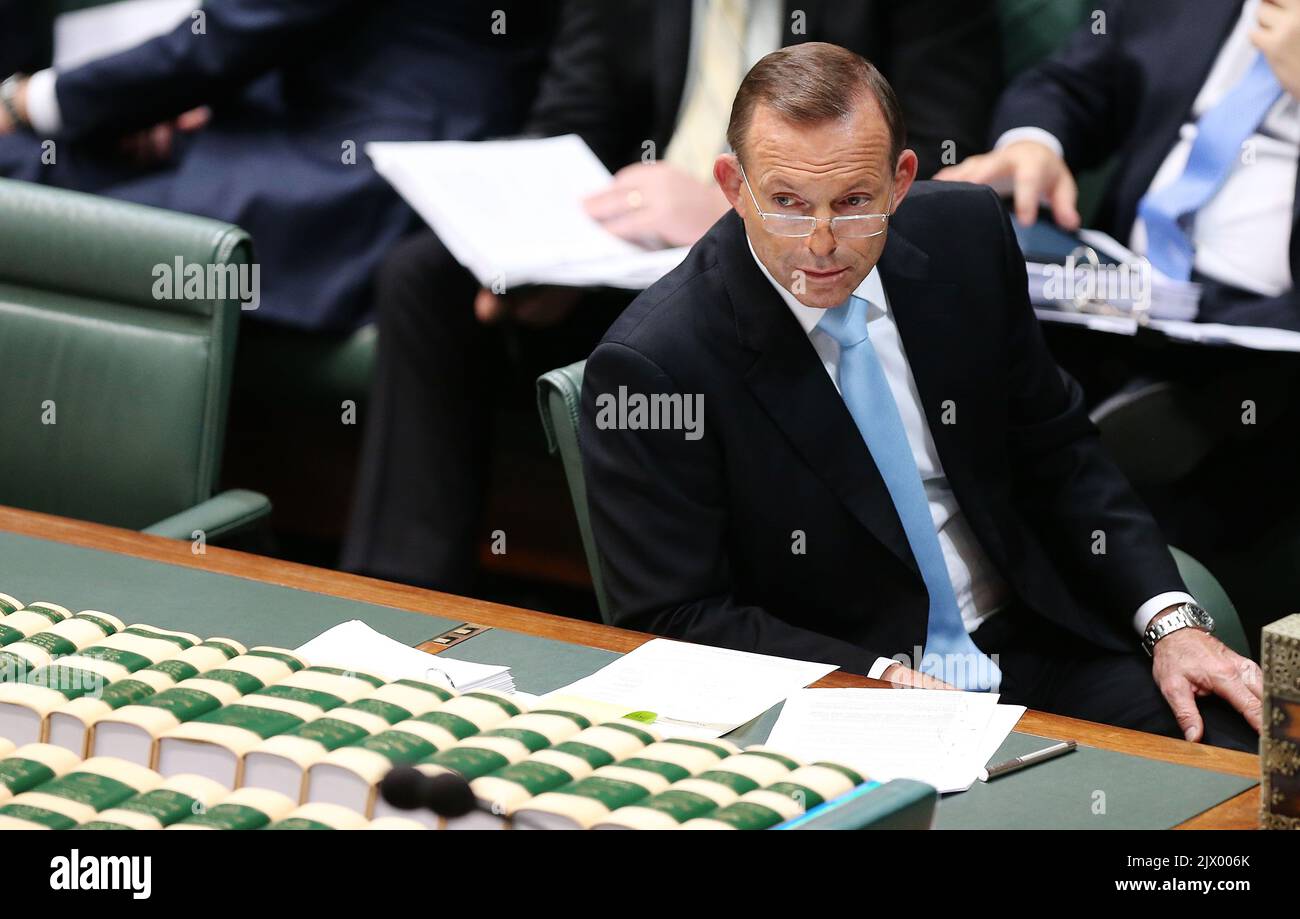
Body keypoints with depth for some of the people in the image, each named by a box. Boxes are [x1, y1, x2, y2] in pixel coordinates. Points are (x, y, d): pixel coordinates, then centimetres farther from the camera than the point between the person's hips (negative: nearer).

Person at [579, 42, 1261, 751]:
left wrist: (1172, 623, -2)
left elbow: (1057, 454, 10)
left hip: (1034, 646, 5)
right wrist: (881, 678, -22)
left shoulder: (965, 235, 0)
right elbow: (674, 618, -12)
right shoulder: (650, 365, -16)